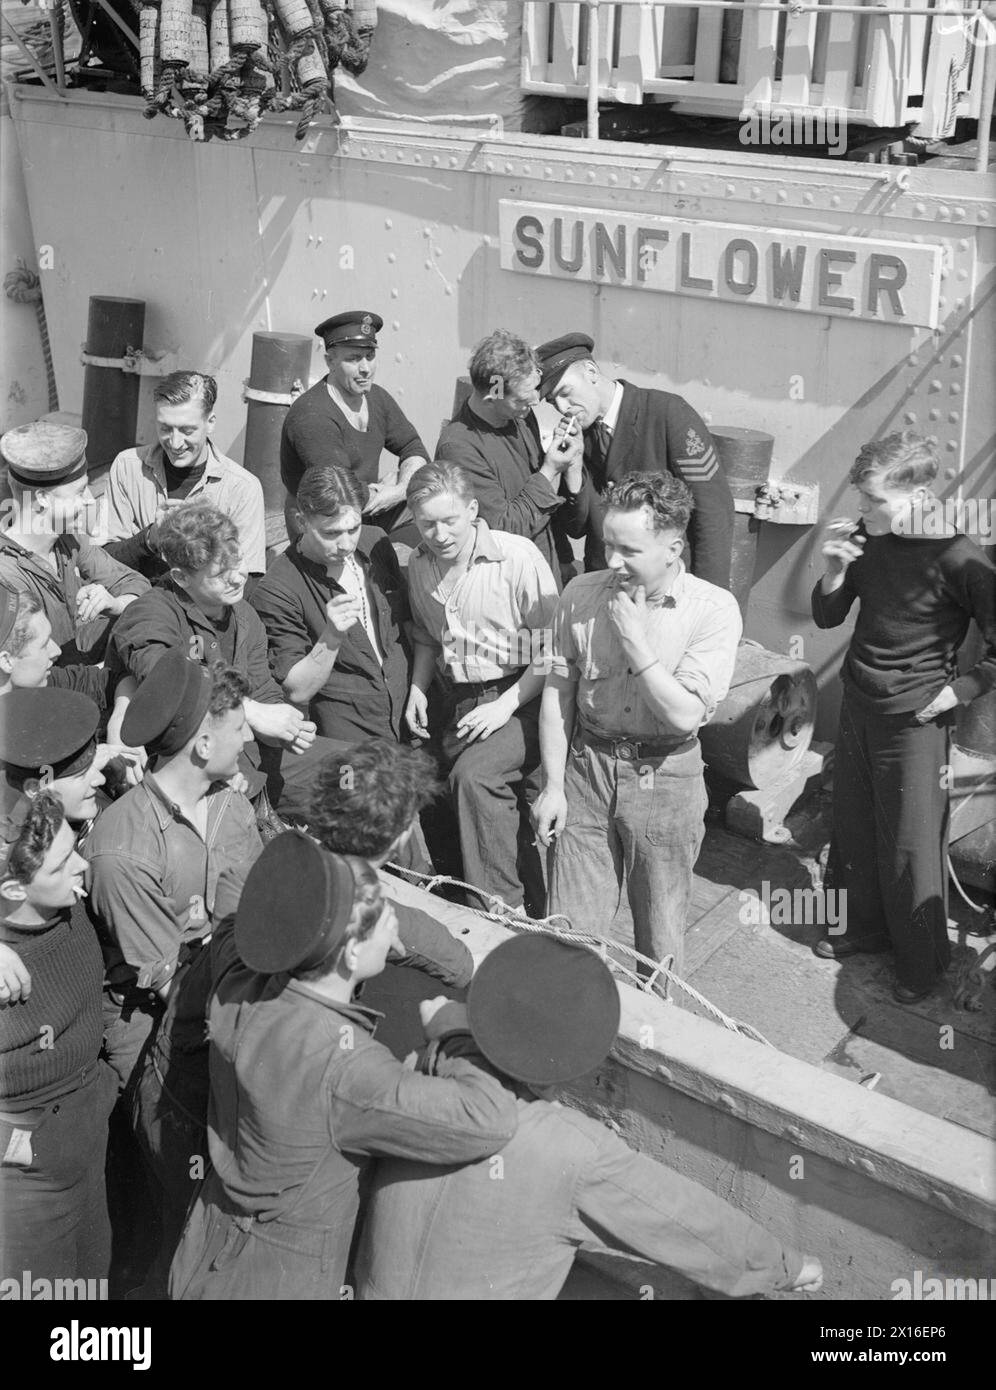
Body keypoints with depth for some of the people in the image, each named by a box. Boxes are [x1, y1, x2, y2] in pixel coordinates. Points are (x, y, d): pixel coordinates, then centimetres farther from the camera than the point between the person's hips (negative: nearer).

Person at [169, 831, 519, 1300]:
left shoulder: (239, 986, -16)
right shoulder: (342, 1071, -36)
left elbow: (236, 928, 9)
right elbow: (489, 1121, -36)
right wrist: (448, 1026, -18)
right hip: (273, 1285, -6)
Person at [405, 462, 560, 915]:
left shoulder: (518, 557, -13)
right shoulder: (419, 567, 6)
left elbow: (552, 651, -12)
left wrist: (506, 704, -19)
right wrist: (417, 688, 7)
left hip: (520, 698, -6)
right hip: (459, 703, 6)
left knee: (473, 775, -29)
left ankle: (503, 909, -20)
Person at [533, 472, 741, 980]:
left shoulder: (714, 610, -12)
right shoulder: (581, 594, -2)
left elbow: (684, 713, -17)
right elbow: (558, 691, 4)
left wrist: (634, 639, -19)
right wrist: (553, 785, 2)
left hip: (664, 779, -2)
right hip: (586, 766, 2)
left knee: (659, 939, 11)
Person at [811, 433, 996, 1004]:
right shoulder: (866, 538, -4)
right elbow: (828, 618, 4)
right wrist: (835, 570, -12)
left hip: (914, 720, -6)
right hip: (858, 705, 6)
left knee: (912, 843, 5)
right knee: (854, 825, 19)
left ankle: (924, 960, 23)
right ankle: (864, 924, 40)